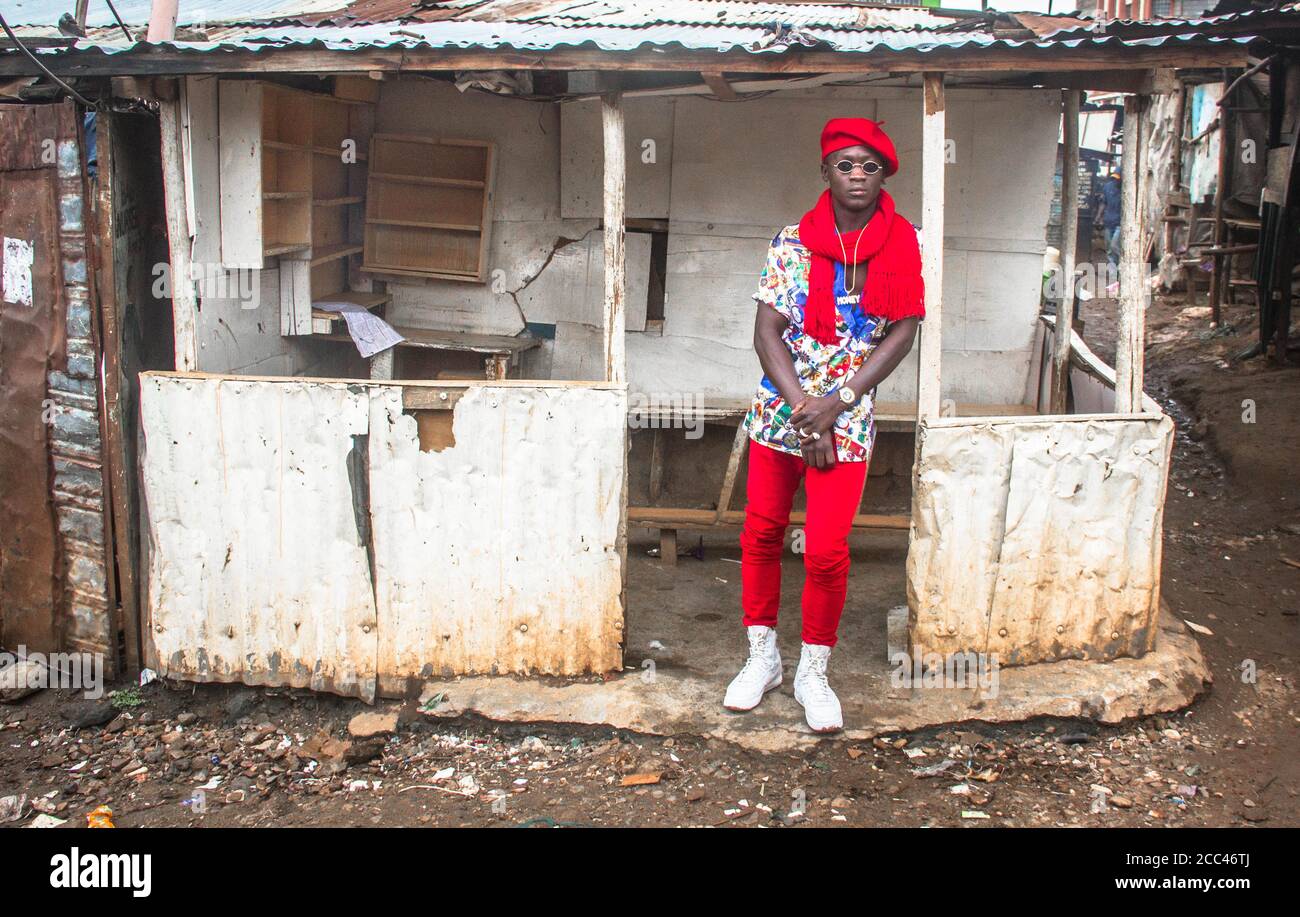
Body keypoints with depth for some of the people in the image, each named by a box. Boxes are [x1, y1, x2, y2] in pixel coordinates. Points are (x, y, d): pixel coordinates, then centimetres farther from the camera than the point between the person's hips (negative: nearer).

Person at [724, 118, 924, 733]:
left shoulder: (902, 244, -3)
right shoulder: (792, 242, -4)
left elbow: (902, 333, -6)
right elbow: (767, 331, -7)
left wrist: (834, 404, -14)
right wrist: (802, 410, -17)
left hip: (848, 420, -1)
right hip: (778, 410, 1)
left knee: (827, 551, -3)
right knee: (761, 533, 10)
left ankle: (812, 673, 18)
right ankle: (762, 656, 29)